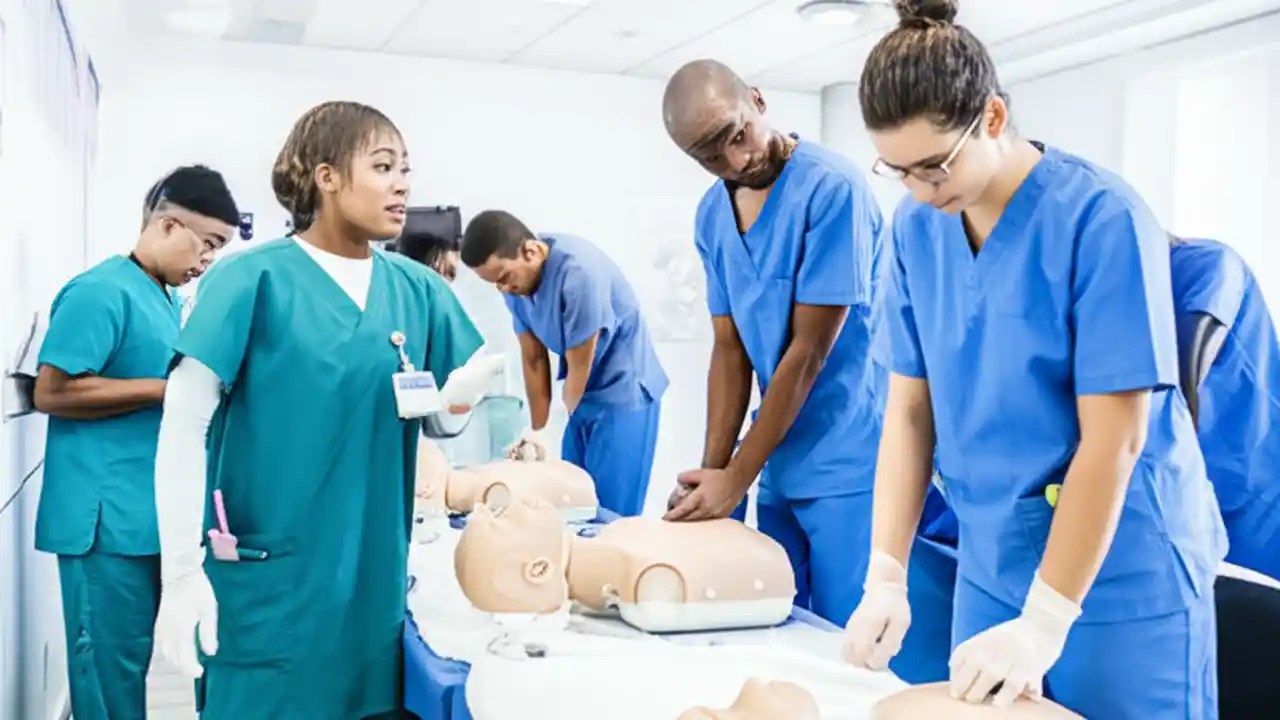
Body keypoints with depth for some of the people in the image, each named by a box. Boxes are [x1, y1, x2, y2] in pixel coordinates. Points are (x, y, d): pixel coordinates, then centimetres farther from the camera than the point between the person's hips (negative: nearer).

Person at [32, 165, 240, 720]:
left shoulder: (166, 300, 14)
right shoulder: (102, 291, -13)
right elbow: (51, 391, -19)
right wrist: (168, 388, -19)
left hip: (152, 514, 9)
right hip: (109, 518, -9)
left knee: (131, 659, 17)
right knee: (111, 666, 0)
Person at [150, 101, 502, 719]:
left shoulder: (418, 289, 4)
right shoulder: (252, 279, -9)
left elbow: (437, 421, 11)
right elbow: (184, 427, -11)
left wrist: (460, 397, -13)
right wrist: (181, 571, -16)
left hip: (375, 577, 5)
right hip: (268, 581, -4)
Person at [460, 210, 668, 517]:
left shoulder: (578, 272, -28)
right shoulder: (515, 277, -5)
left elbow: (579, 369, -19)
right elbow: (533, 357, 2)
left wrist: (562, 426, -4)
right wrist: (537, 429, 1)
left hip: (624, 392, -7)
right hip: (582, 396, 7)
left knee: (611, 514, -6)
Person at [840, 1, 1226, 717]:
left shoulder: (1103, 217, -18)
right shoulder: (917, 228, -3)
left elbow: (1114, 441, -19)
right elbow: (910, 409, 0)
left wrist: (1044, 621, -19)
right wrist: (886, 577, -7)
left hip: (1123, 578, -5)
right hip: (990, 565, 5)